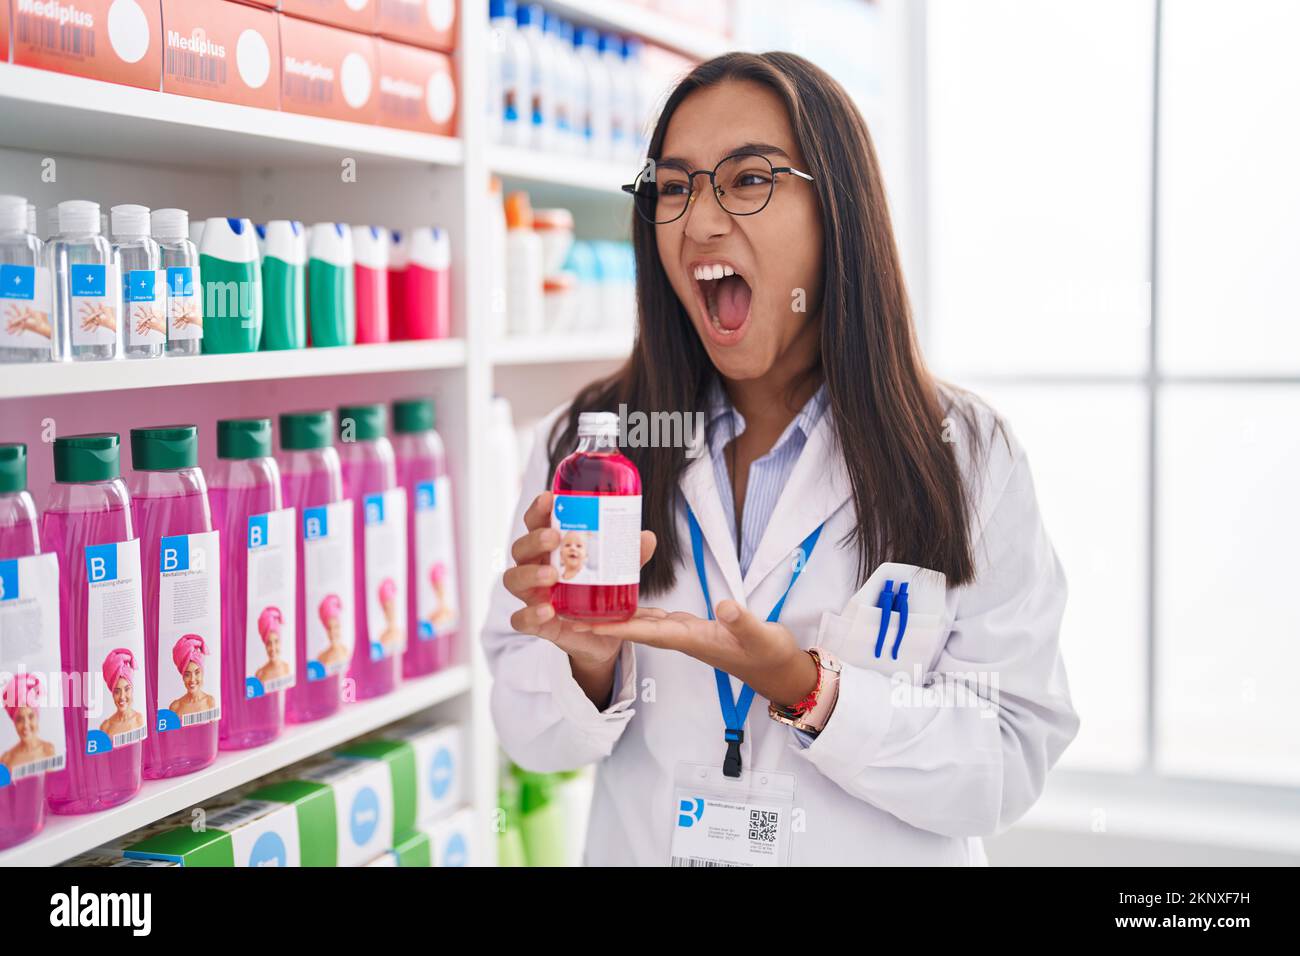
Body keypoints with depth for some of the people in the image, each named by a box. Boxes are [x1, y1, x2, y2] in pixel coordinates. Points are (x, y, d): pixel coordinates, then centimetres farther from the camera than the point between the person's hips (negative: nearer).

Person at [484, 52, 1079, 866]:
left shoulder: (970, 459, -13)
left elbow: (1008, 769, -15)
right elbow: (532, 737, -6)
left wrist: (804, 688, -28)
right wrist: (589, 665, -26)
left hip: (878, 850, -1)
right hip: (640, 844, 1)